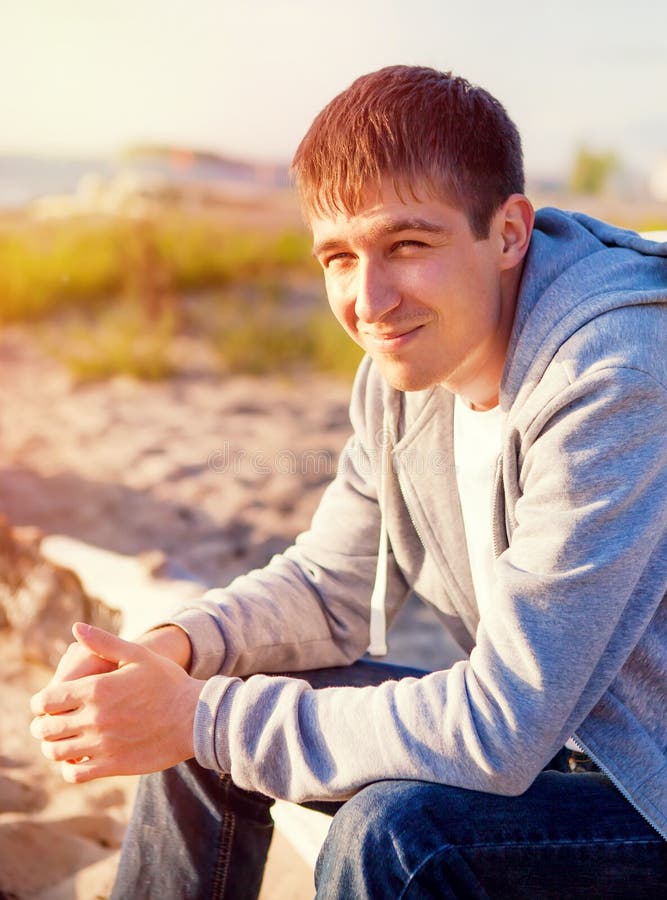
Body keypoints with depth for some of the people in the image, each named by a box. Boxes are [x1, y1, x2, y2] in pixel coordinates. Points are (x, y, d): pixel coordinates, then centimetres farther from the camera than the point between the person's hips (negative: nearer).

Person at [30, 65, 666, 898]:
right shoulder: (405, 366, -4)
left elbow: (500, 731, -30)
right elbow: (328, 585, 5)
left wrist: (202, 718, -25)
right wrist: (172, 648, -14)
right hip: (549, 732, 7)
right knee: (205, 735, 3)